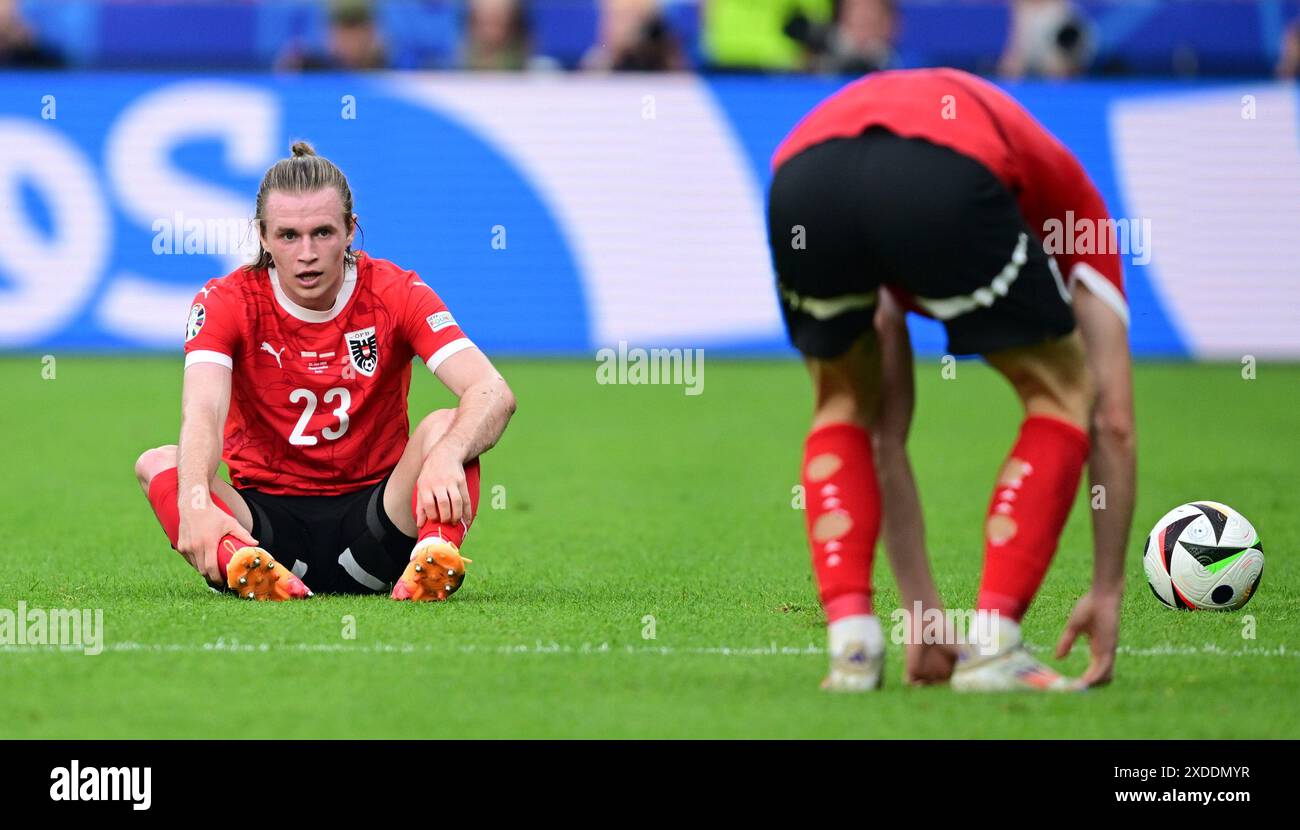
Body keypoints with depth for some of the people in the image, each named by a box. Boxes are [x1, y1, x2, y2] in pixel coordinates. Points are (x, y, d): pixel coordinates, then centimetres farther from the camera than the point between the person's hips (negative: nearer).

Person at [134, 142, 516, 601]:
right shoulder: (227, 302, -6)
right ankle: (245, 566, -56)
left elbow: (493, 394, -18)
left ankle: (436, 554, -53)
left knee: (445, 427, -24)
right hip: (267, 518, 0)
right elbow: (202, 411, -24)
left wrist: (446, 456, -42)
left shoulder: (395, 292, -5)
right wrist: (196, 502, -46)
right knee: (157, 463, -26)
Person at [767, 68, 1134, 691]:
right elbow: (1112, 419, 30)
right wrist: (1107, 592, 34)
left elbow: (886, 435, 46)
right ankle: (992, 645, 10)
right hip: (947, 177, -4)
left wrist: (924, 610, 47)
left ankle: (851, 644, 15)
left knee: (843, 408, 32)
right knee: (1063, 394, 20)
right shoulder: (1073, 205, 38)